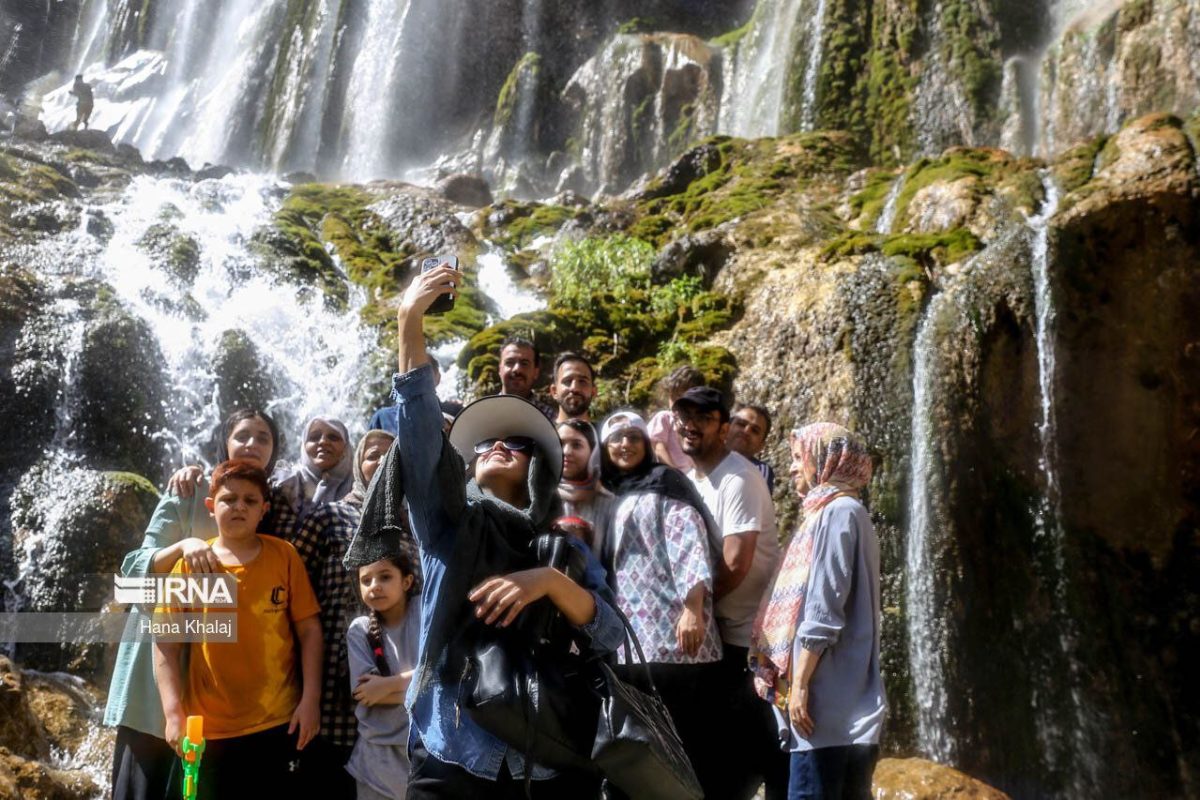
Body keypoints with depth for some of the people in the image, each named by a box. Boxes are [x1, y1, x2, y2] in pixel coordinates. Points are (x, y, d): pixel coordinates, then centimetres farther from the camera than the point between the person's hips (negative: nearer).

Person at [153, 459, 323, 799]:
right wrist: (174, 713, -8)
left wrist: (311, 699, -7)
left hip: (278, 723, 0)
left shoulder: (284, 556, -1)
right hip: (209, 729, 1)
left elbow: (309, 630, 0)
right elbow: (165, 644, 0)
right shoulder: (189, 564, 0)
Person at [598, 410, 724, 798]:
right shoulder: (619, 499, 23)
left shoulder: (664, 482, 3)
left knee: (688, 744, -7)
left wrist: (693, 609, -22)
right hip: (634, 639, 7)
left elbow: (689, 543, -10)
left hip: (675, 635, -7)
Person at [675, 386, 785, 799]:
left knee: (761, 747, 2)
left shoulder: (738, 479, -18)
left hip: (751, 633, -8)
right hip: (718, 630, 8)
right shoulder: (690, 477, 8)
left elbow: (735, 565, -24)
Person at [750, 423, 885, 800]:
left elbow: (823, 610, -16)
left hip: (831, 701, -10)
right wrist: (801, 682, 18)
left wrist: (799, 684, -16)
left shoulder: (838, 512, -8)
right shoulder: (833, 513, 20)